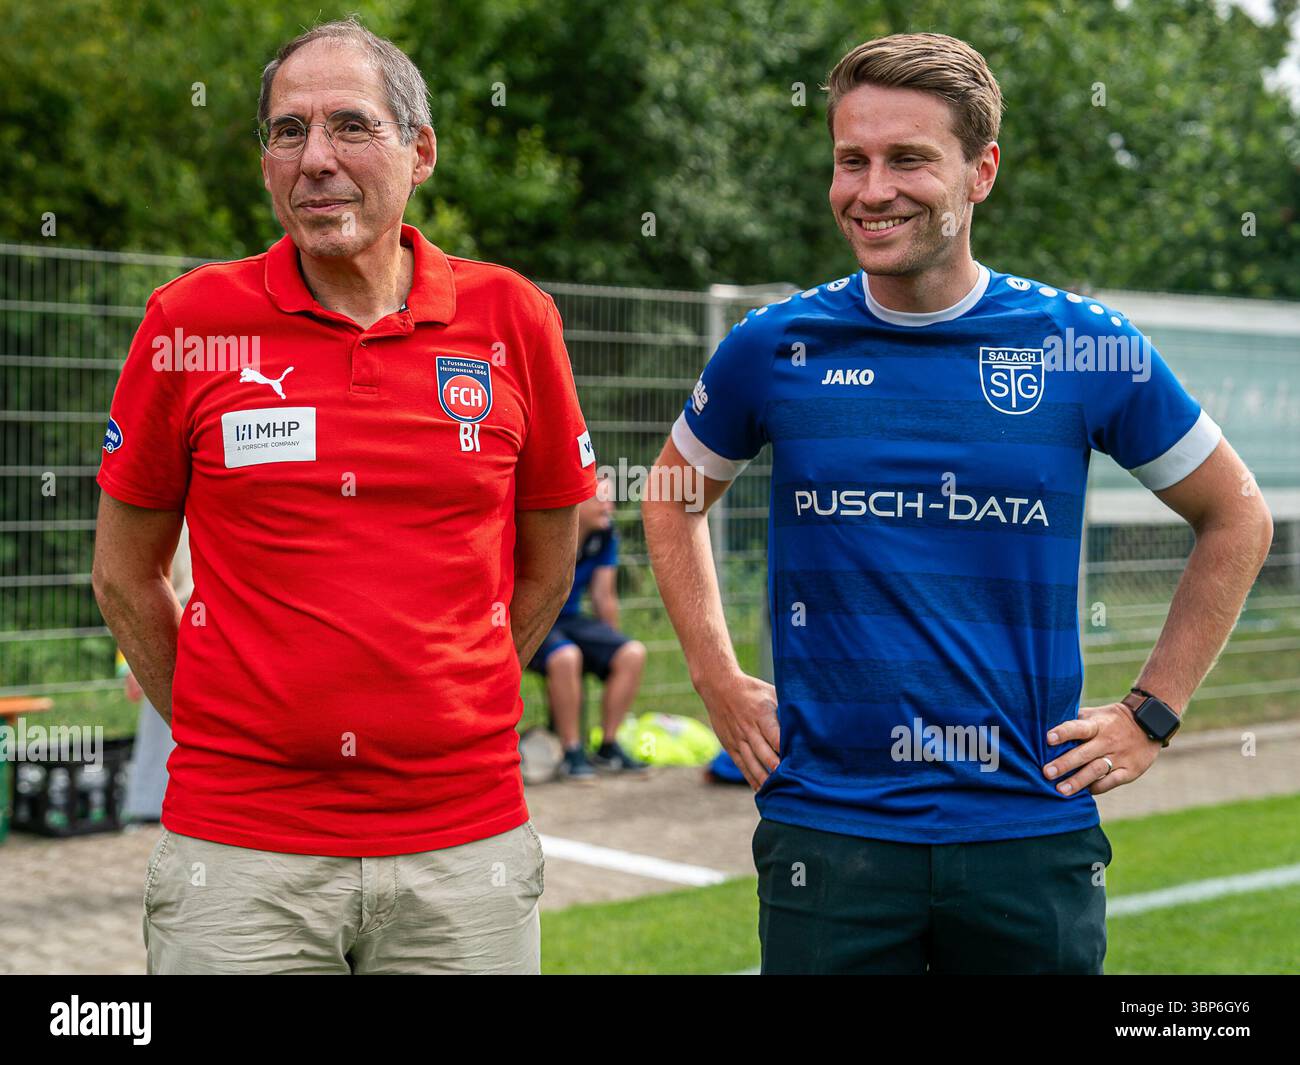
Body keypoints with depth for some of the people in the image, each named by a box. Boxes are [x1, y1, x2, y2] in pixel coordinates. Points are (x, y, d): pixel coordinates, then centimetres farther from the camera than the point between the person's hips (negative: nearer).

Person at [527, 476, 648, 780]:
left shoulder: (605, 534, -1)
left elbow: (604, 598, 10)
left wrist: (611, 647, 15)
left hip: (569, 619, 7)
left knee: (633, 653, -15)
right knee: (565, 656, -37)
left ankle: (608, 748, -3)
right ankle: (572, 754, -23)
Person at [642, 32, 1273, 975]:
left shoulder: (1084, 346, -3)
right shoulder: (776, 349, -1)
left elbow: (1238, 519, 9)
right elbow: (674, 498, 17)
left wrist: (1152, 713, 5)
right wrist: (718, 680, 8)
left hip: (1031, 822, 0)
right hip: (825, 828, 0)